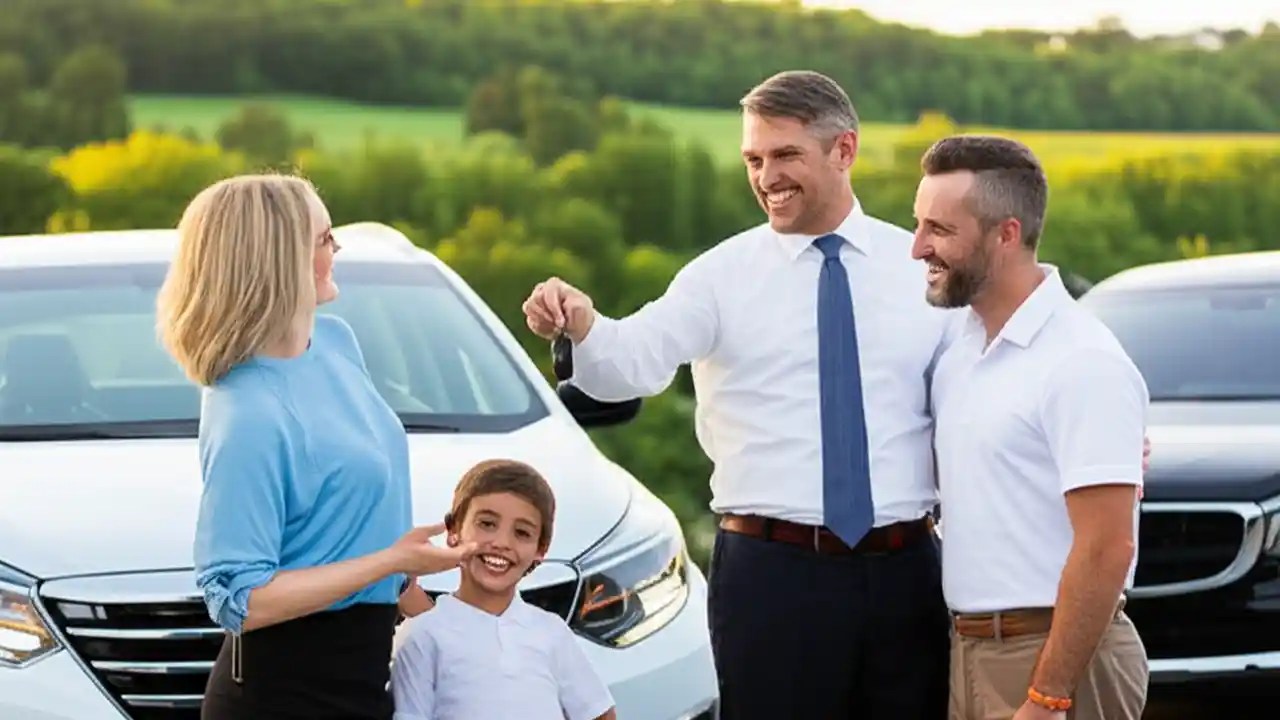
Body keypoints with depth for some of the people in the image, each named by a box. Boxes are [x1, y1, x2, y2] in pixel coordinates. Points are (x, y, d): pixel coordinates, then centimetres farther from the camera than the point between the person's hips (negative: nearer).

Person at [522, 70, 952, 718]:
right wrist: (580, 325, -37)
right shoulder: (721, 275, 0)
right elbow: (633, 362, -16)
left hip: (905, 571, 2)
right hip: (772, 571, -2)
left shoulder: (921, 267, 6)